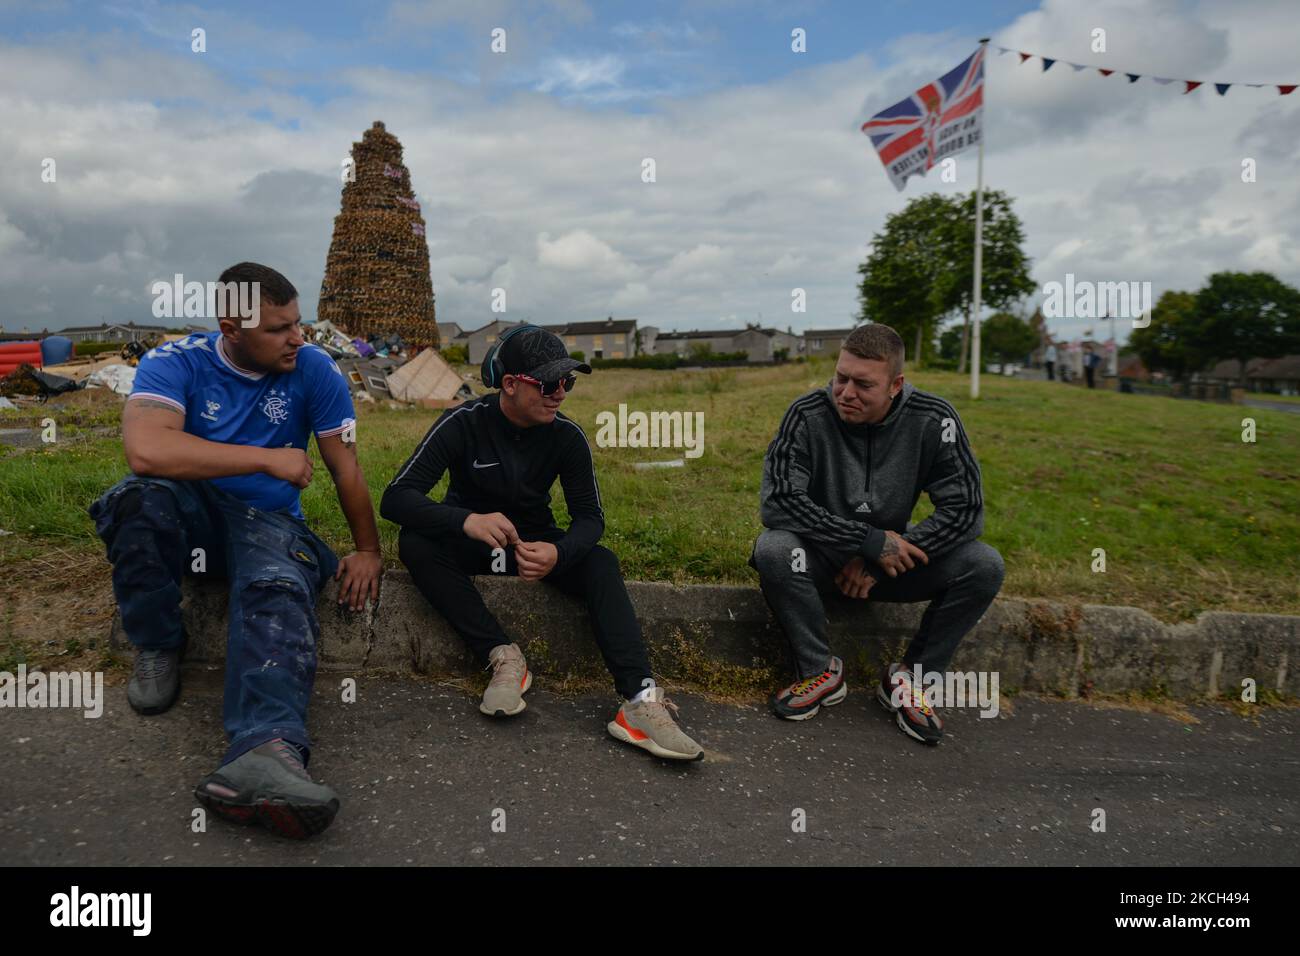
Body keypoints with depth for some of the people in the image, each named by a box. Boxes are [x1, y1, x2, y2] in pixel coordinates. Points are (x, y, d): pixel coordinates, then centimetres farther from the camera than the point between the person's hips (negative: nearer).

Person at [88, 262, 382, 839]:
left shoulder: (314, 370, -3)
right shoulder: (176, 361, -8)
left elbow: (345, 468, 3)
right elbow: (146, 449, -28)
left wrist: (367, 550, 3)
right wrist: (268, 458, -25)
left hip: (267, 521, 0)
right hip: (189, 511, 1)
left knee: (279, 594, -34)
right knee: (140, 494, -34)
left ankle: (265, 752, -59)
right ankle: (157, 647, -10)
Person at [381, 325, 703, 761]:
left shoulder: (567, 435, -13)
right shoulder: (462, 424, -19)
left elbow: (590, 517, -11)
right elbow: (395, 498, -26)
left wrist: (557, 553, -37)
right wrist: (467, 520, -47)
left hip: (536, 541, 1)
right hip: (470, 542, -1)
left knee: (601, 563, -27)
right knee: (414, 543, -31)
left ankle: (640, 701, -40)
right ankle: (503, 656, -29)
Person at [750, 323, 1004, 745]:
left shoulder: (933, 420, -13)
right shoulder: (808, 415, -18)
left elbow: (965, 511, -15)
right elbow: (778, 503, -24)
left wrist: (880, 562, -21)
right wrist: (872, 541, -26)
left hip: (889, 563, 2)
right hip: (821, 559, -1)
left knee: (985, 566, -21)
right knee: (772, 550, -33)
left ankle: (909, 678, -2)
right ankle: (821, 673, -10)